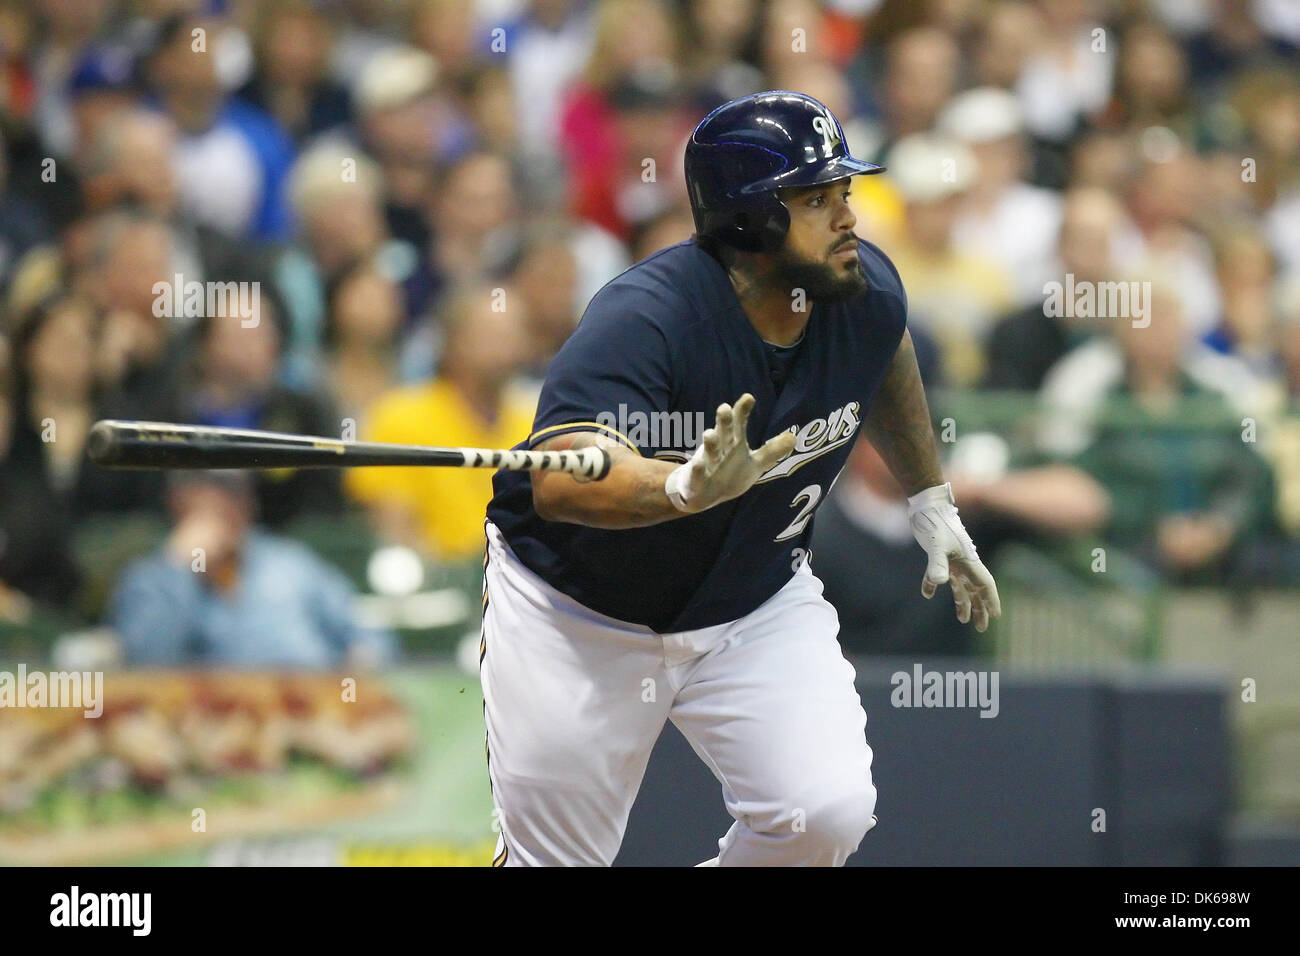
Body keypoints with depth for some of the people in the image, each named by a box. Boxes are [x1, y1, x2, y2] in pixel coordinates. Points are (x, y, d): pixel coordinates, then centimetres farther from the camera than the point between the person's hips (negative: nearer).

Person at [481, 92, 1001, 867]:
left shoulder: (866, 293, -13)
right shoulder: (645, 316, -32)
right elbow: (559, 481, -48)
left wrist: (933, 505, 19)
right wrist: (687, 488, -66)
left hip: (758, 609, 4)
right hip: (577, 619, -4)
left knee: (829, 812, -18)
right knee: (557, 858, 1)